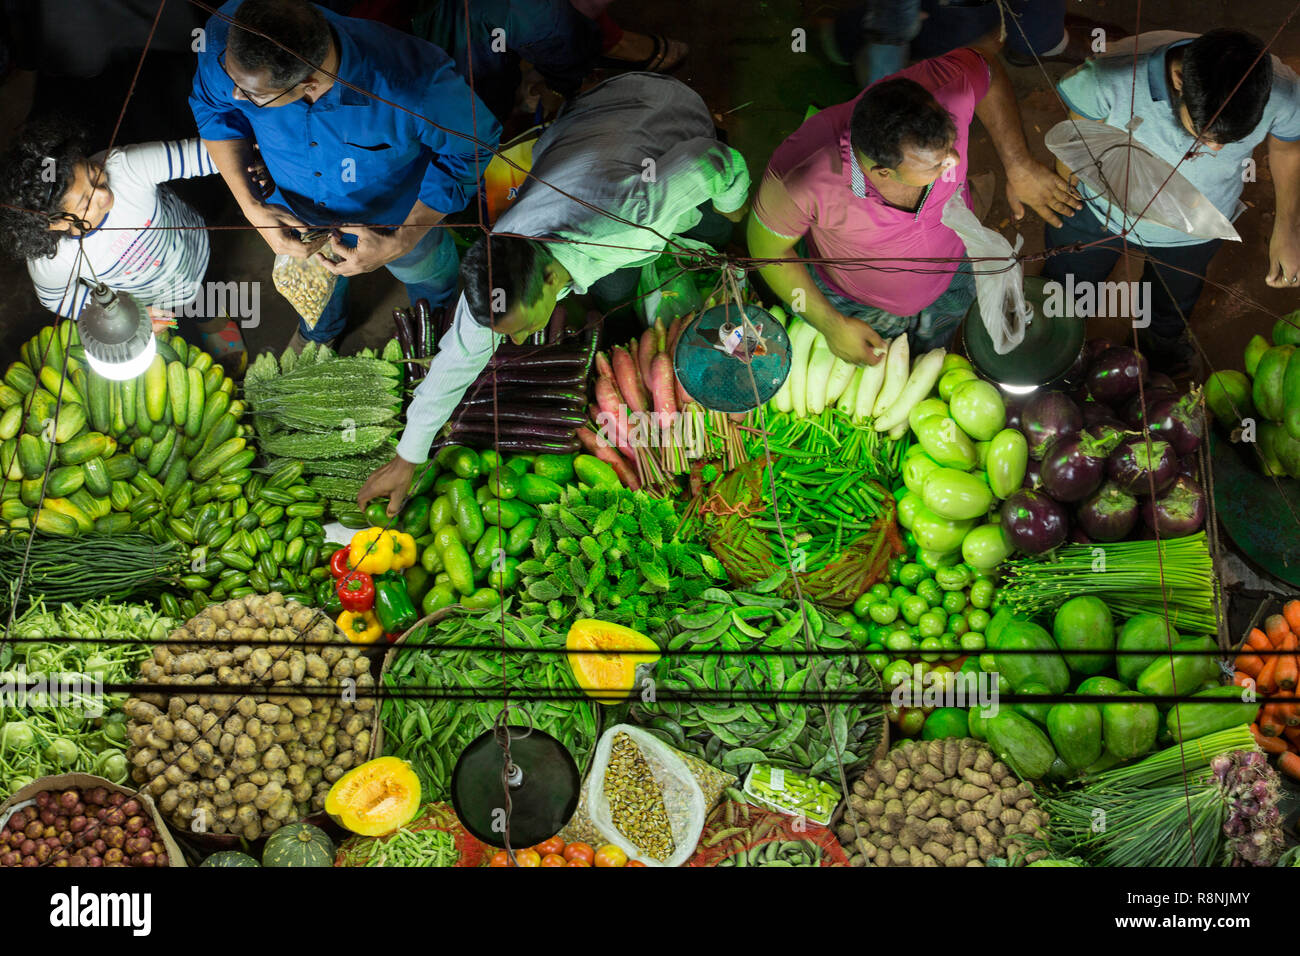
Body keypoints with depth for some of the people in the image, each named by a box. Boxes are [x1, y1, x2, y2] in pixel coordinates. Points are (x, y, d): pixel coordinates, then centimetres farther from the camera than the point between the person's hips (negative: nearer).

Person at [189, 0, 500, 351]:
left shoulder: (415, 84, -50)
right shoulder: (227, 36, -38)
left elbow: (472, 146, -27)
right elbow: (214, 108, -13)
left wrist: (401, 243, -31)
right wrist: (250, 205, -24)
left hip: (397, 219, -2)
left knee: (422, 269, 34)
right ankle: (320, 329, 75)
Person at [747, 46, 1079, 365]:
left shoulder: (945, 93, -40)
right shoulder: (803, 176, -47)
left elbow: (985, 68, -12)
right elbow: (767, 247, -24)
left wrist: (1019, 167, -14)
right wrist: (832, 326, -19)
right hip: (856, 308, -2)